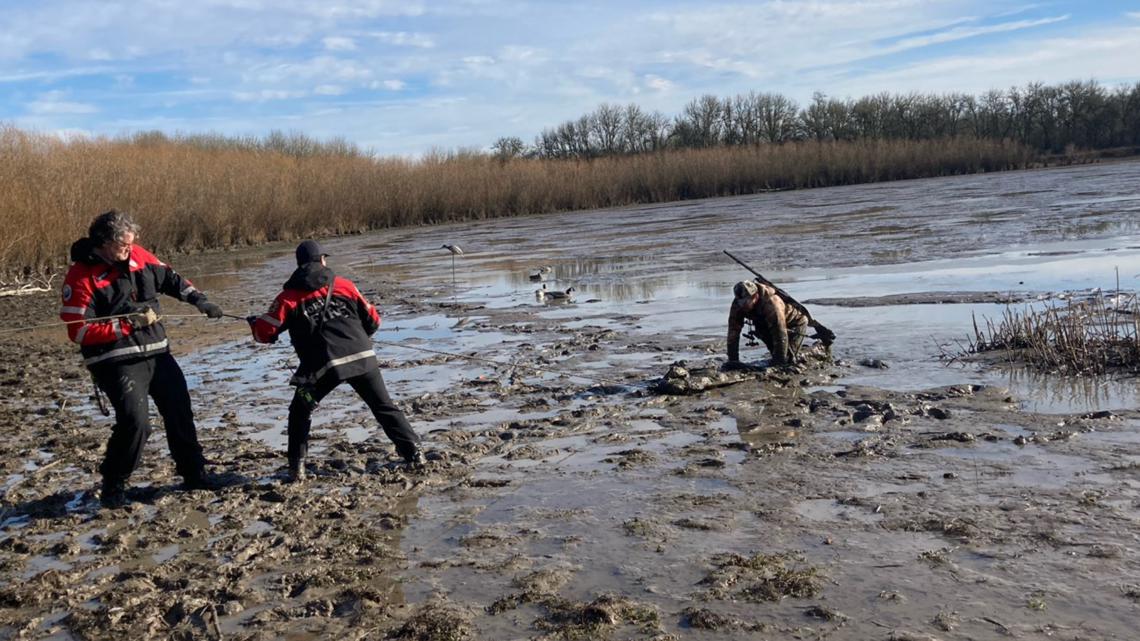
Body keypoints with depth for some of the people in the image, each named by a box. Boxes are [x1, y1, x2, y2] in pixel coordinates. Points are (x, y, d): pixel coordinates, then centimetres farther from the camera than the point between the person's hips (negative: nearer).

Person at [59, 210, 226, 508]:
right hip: (117, 361, -6)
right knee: (135, 422, -18)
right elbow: (78, 330, -16)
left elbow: (170, 278, 18)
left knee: (180, 413, 11)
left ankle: (193, 473, 29)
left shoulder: (138, 256, 2)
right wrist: (129, 324, -21)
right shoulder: (81, 276, -14)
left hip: (157, 352, 6)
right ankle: (113, 486, 7)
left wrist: (199, 300, 4)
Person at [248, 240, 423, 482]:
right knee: (384, 406, 17)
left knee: (300, 411, 20)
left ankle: (297, 467, 15)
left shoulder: (289, 296, 7)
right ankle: (413, 452, 14)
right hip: (362, 357, 2)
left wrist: (254, 322, 28)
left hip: (323, 365, -1)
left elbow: (264, 333, 5)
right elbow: (373, 321, 15)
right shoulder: (344, 285, 13)